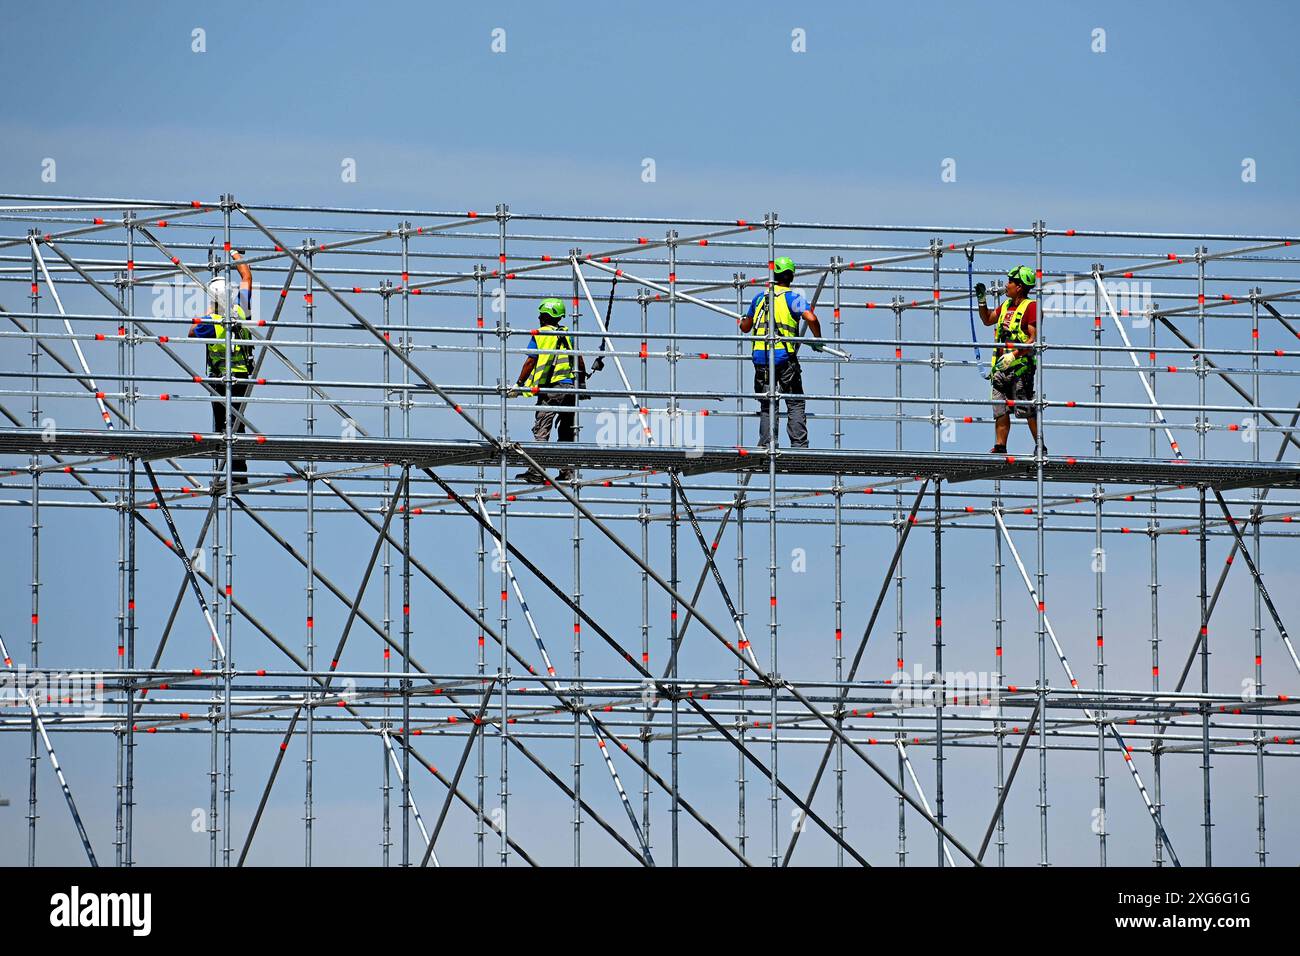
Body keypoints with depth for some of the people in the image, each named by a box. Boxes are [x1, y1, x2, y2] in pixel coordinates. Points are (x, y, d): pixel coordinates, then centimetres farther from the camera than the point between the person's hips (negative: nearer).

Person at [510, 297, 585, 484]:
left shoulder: (539, 335, 0)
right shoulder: (568, 335, 13)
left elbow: (530, 362, -6)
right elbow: (580, 363, 12)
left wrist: (519, 384, 0)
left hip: (550, 389, -5)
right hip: (571, 388, 5)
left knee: (541, 430, -6)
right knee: (567, 432, 12)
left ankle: (536, 473, -14)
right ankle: (567, 471, 10)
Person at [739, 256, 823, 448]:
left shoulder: (760, 298, 12)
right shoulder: (793, 297, -2)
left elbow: (745, 327, 22)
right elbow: (811, 318, -19)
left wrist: (742, 320, 46)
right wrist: (817, 340, -2)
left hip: (760, 358, 4)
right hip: (784, 356, -3)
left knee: (766, 405, 11)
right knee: (795, 403, 3)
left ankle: (765, 444, 5)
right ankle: (799, 445, -6)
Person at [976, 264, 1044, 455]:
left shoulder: (1030, 307, -9)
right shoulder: (1006, 305, 16)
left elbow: (1033, 339, -15)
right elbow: (987, 320, 32)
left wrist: (1013, 355, -22)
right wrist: (981, 301, 18)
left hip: (1020, 366, -8)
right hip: (1001, 366, 8)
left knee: (1027, 410, -7)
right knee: (1000, 409, 5)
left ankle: (1040, 447, -2)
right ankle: (999, 446, 8)